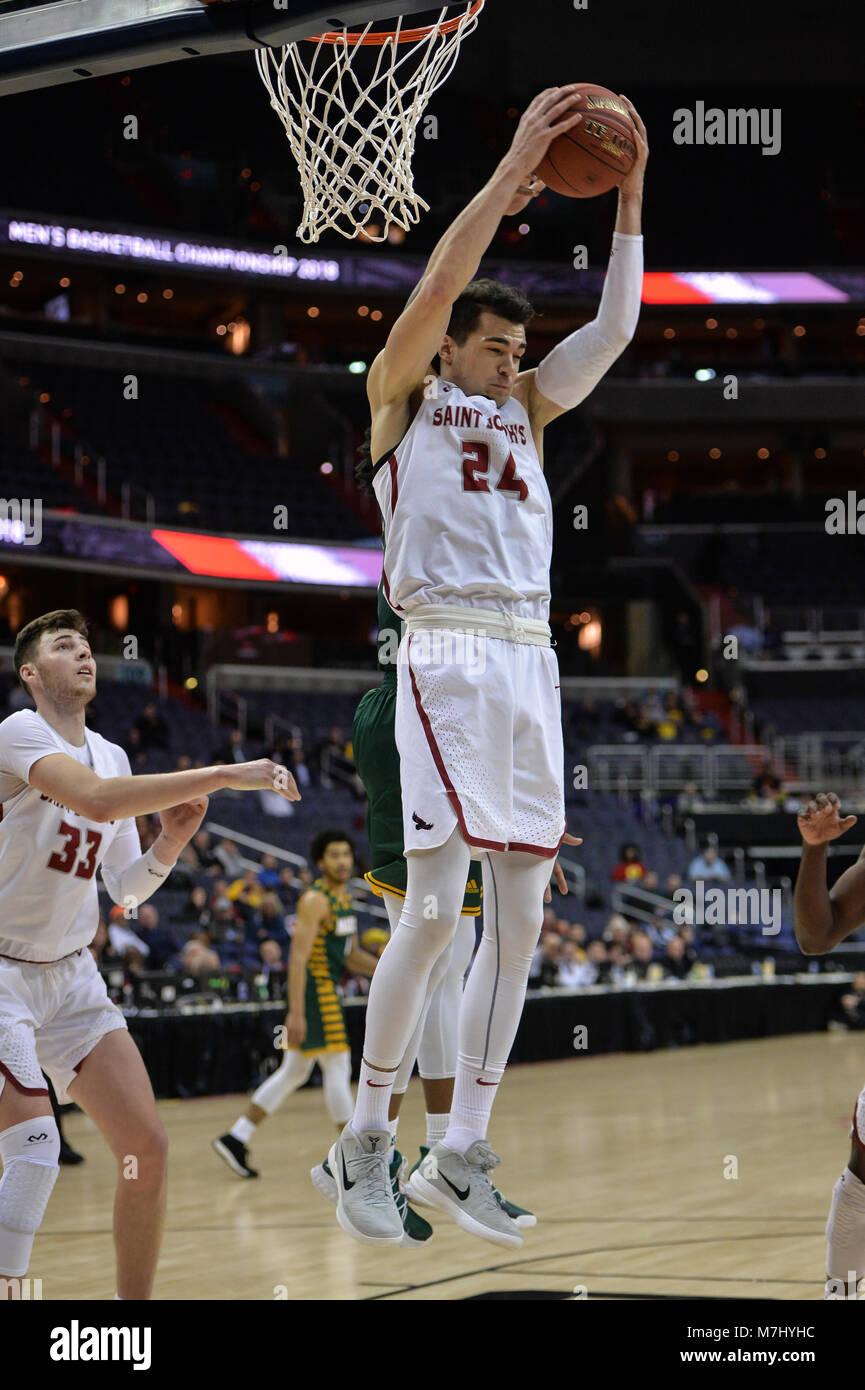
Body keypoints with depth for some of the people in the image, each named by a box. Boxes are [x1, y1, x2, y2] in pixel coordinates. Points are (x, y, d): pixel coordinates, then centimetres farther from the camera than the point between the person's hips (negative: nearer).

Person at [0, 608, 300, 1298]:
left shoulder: (112, 756, 9)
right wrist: (223, 775, -35)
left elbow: (127, 888, 13)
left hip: (72, 975, 7)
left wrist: (174, 837, -8)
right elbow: (96, 799, -34)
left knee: (147, 1147, -1)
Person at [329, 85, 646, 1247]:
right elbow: (437, 288, -7)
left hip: (531, 662, 7)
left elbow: (614, 328, 17)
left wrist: (630, 195, 12)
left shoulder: (527, 412, 23)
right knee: (435, 908, -13)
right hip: (447, 657, -7)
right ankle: (365, 1140, -1)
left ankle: (459, 1155, 8)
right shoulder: (405, 397, 8)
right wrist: (513, 169, -8)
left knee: (519, 922, 3)